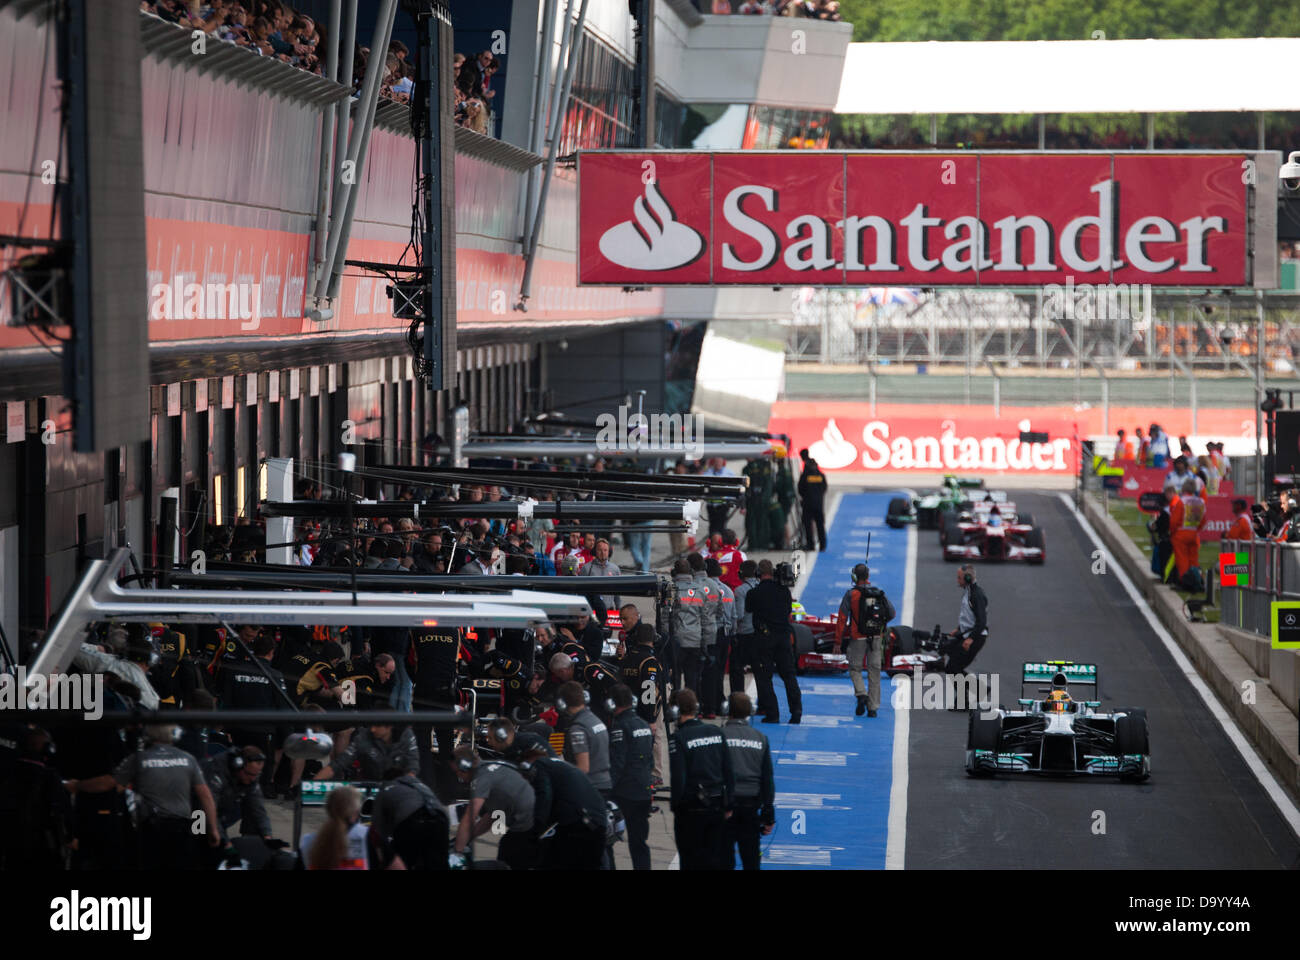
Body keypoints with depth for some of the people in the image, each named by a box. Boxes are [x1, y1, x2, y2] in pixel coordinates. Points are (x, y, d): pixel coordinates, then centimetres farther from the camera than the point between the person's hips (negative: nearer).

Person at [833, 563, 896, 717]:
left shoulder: (851, 594, -7)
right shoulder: (879, 593, 3)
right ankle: (873, 707, 8)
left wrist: (838, 642, -3)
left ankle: (861, 694, -11)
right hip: (877, 638, 3)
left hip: (858, 638, -3)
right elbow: (891, 613, 4)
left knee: (855, 668, 13)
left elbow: (842, 619, -8)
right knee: (874, 671, 8)